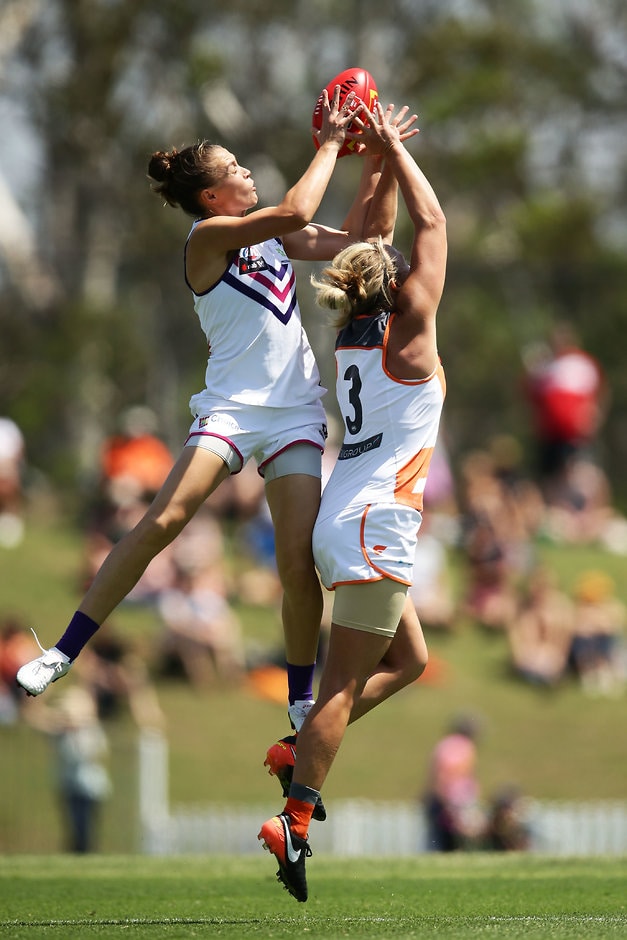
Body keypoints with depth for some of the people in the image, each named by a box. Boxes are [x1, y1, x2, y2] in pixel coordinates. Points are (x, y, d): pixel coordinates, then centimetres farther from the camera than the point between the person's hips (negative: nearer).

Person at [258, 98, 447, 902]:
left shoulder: (352, 331, 10)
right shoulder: (407, 331, -9)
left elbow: (374, 241, 23)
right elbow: (431, 225, -4)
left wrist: (380, 156, 22)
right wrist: (392, 149, 2)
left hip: (346, 524, 9)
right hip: (375, 524, -9)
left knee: (409, 660, 19)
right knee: (345, 679, -10)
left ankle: (306, 745, 7)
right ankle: (295, 822, -15)